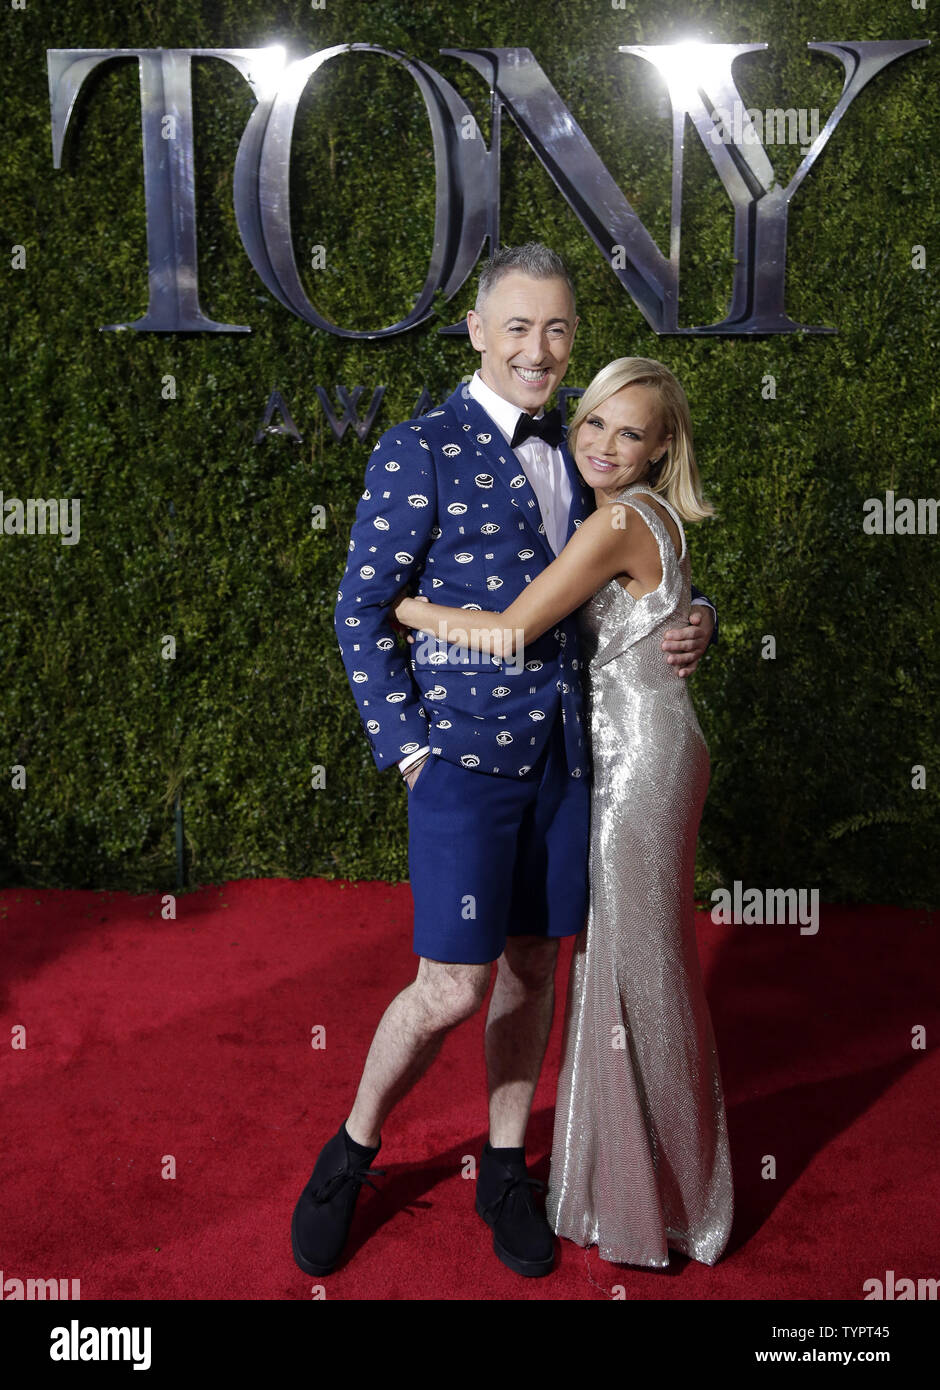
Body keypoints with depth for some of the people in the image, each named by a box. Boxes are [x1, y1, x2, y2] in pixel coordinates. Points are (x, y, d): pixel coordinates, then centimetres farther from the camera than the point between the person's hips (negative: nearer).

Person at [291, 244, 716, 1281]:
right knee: (454, 988, -6)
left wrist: (692, 621, -2)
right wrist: (408, 752, -11)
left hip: (564, 750, 6)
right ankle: (351, 1154, 20)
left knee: (533, 963, 13)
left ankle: (504, 1173, 31)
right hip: (463, 752, -5)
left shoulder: (577, 455, 11)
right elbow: (361, 612, -7)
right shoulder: (419, 453, -8)